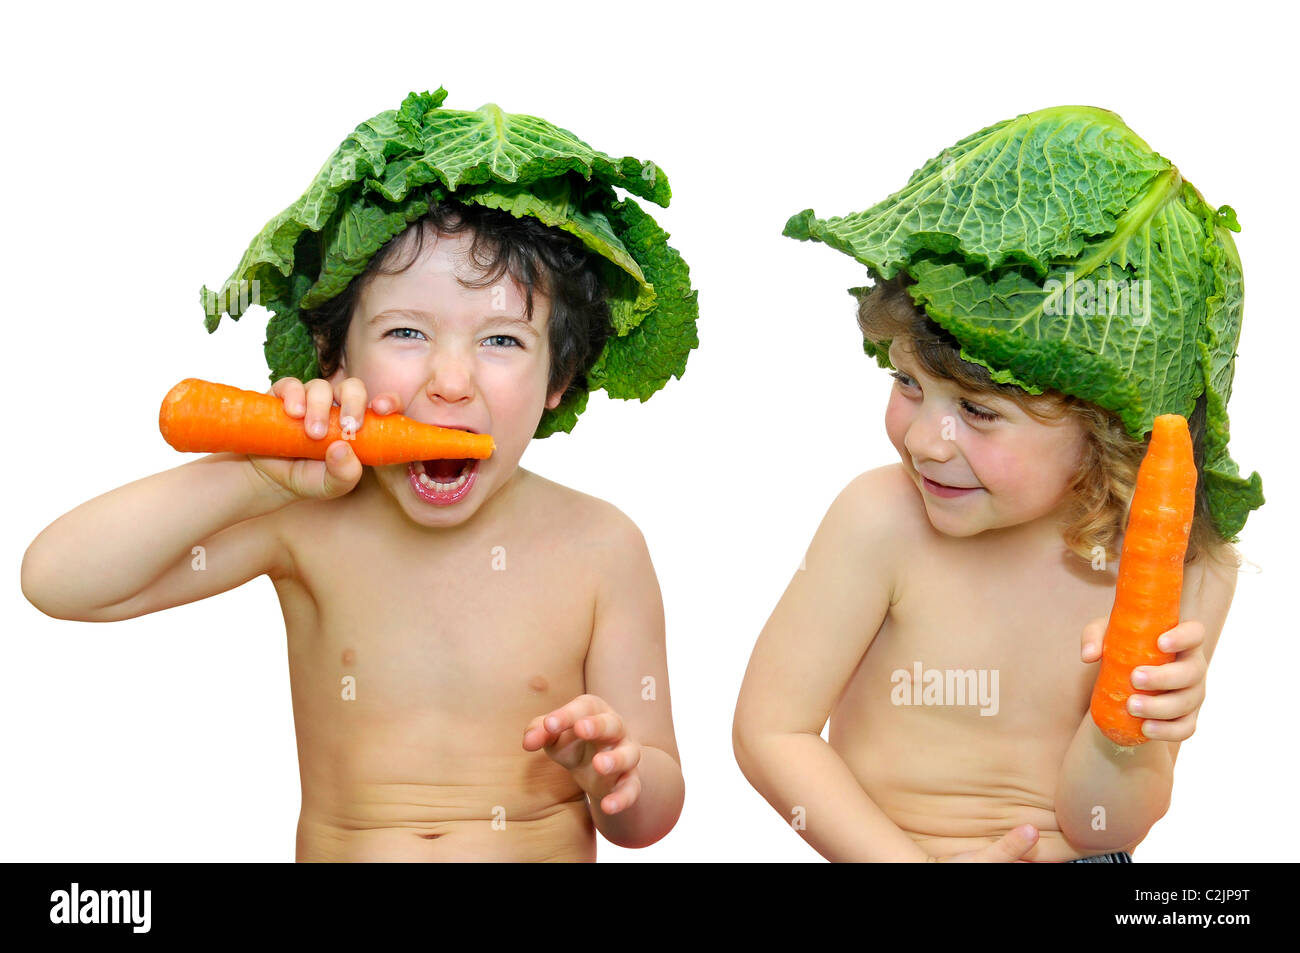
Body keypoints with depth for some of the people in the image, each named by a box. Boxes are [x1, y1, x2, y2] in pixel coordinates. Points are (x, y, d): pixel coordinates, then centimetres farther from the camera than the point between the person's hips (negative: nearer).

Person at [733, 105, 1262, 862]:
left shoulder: (1187, 572, -9)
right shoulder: (884, 521, -16)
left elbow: (1098, 829, -5)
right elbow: (770, 728, -10)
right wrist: (915, 861, -15)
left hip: (1074, 862, 1)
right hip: (884, 851, 0)